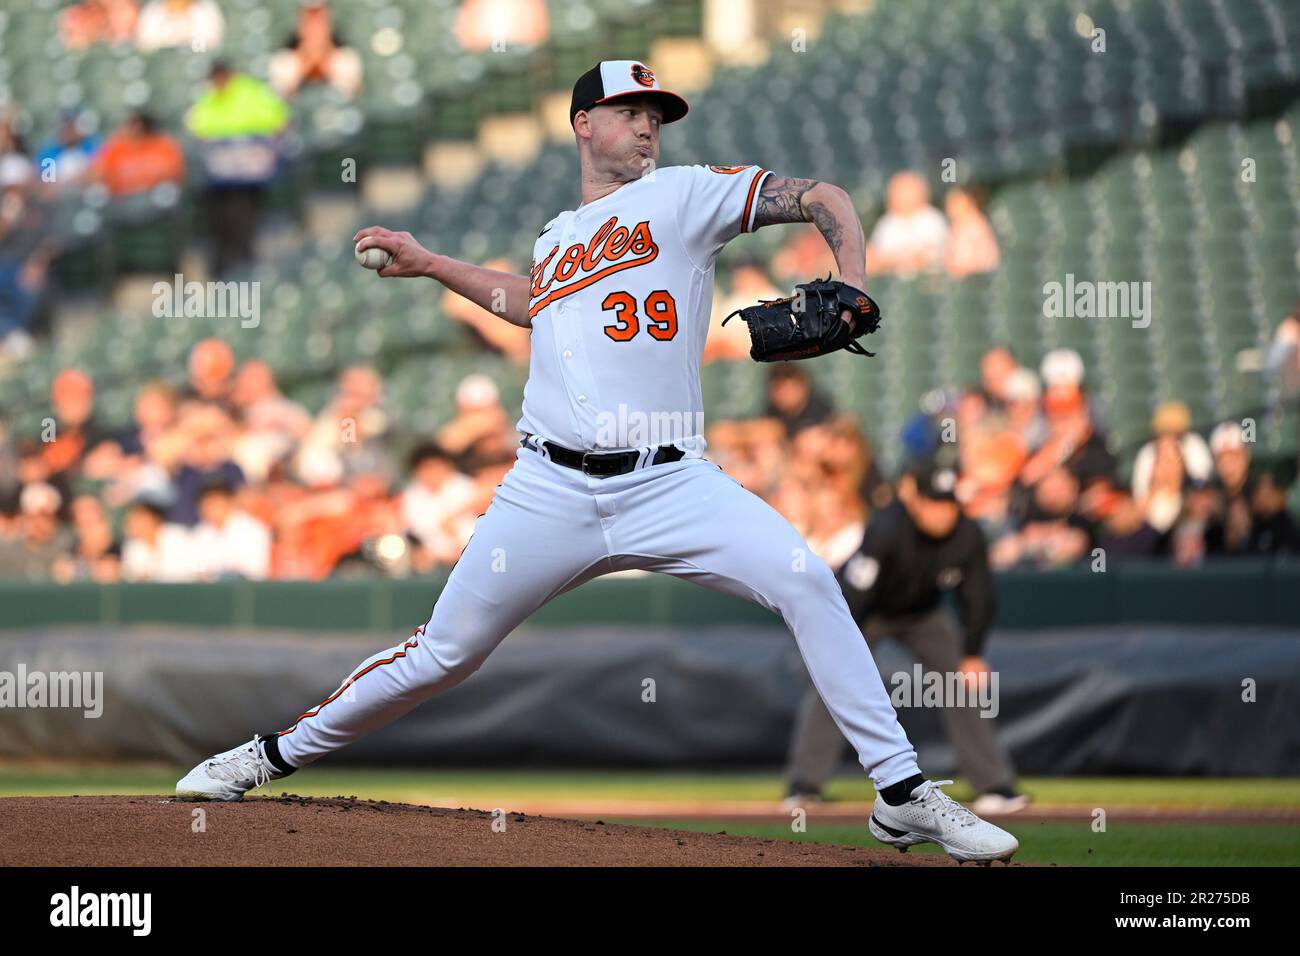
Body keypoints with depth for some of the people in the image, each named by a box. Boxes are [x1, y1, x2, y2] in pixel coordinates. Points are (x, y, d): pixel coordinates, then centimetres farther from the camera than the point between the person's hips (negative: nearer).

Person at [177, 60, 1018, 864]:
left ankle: (903, 795, -18)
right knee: (443, 655, 5)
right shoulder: (556, 239, 20)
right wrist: (430, 265, 39)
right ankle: (280, 754, 24)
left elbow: (824, 200, 0)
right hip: (552, 490, 3)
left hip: (669, 484, -3)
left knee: (806, 582, -23)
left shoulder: (683, 194, 7)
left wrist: (851, 289, -17)